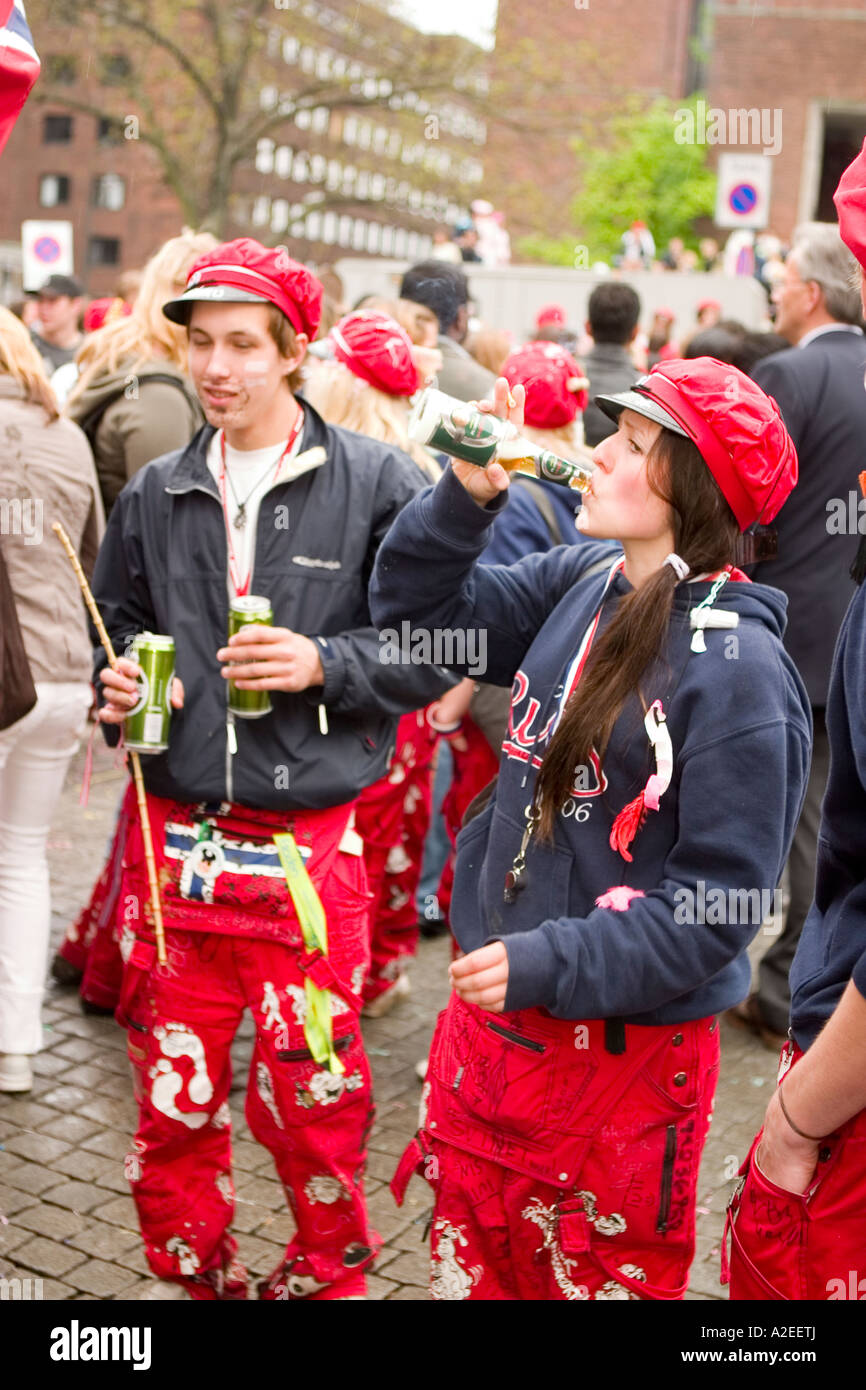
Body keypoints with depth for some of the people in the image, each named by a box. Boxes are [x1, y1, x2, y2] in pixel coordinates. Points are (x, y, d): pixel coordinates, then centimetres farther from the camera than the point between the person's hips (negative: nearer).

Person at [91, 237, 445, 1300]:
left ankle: (328, 1271, 35)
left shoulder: (375, 482, -5)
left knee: (313, 1091, 7)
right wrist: (116, 684, 0)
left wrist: (325, 663, -16)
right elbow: (114, 623, 20)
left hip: (309, 841, -3)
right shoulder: (154, 495, 7)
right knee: (172, 1087, 14)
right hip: (171, 839, 4)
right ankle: (195, 1271, 37)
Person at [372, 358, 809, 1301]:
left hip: (624, 1041, -6)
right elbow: (417, 611, 8)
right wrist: (465, 496, -7)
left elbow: (718, 901, -20)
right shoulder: (579, 586, 0)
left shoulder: (735, 664, -20)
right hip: (493, 1009, 6)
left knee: (588, 1274, 15)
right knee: (468, 1266, 22)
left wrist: (551, 964, -26)